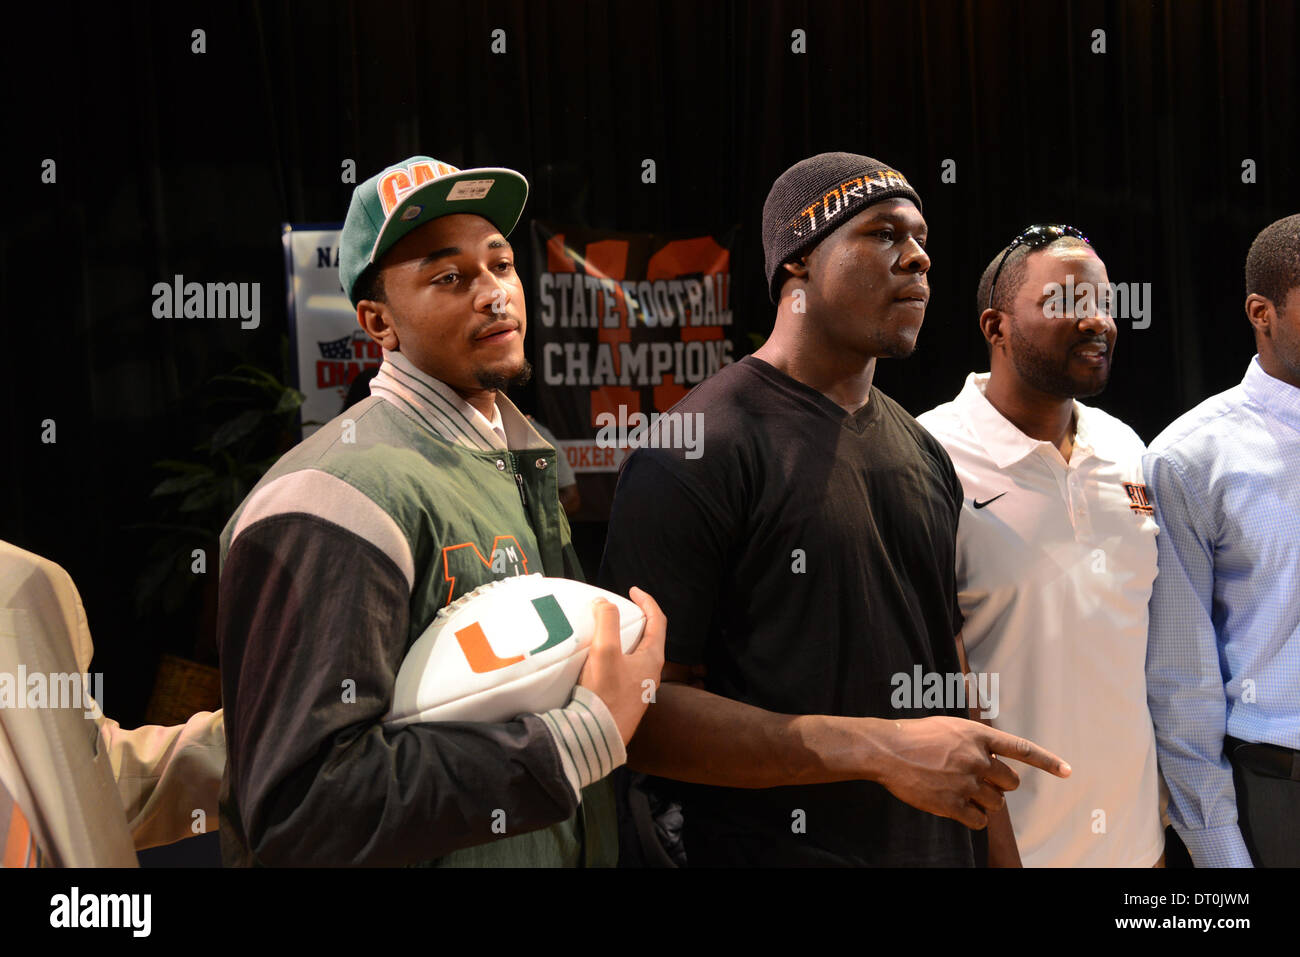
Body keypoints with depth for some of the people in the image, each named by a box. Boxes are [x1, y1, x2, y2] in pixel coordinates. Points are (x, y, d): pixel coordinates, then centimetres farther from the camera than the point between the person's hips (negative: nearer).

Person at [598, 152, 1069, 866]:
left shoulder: (922, 451, 9)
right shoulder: (698, 449, -16)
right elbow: (641, 710, -21)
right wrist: (881, 749, -25)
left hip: (938, 846, 7)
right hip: (772, 847, -7)